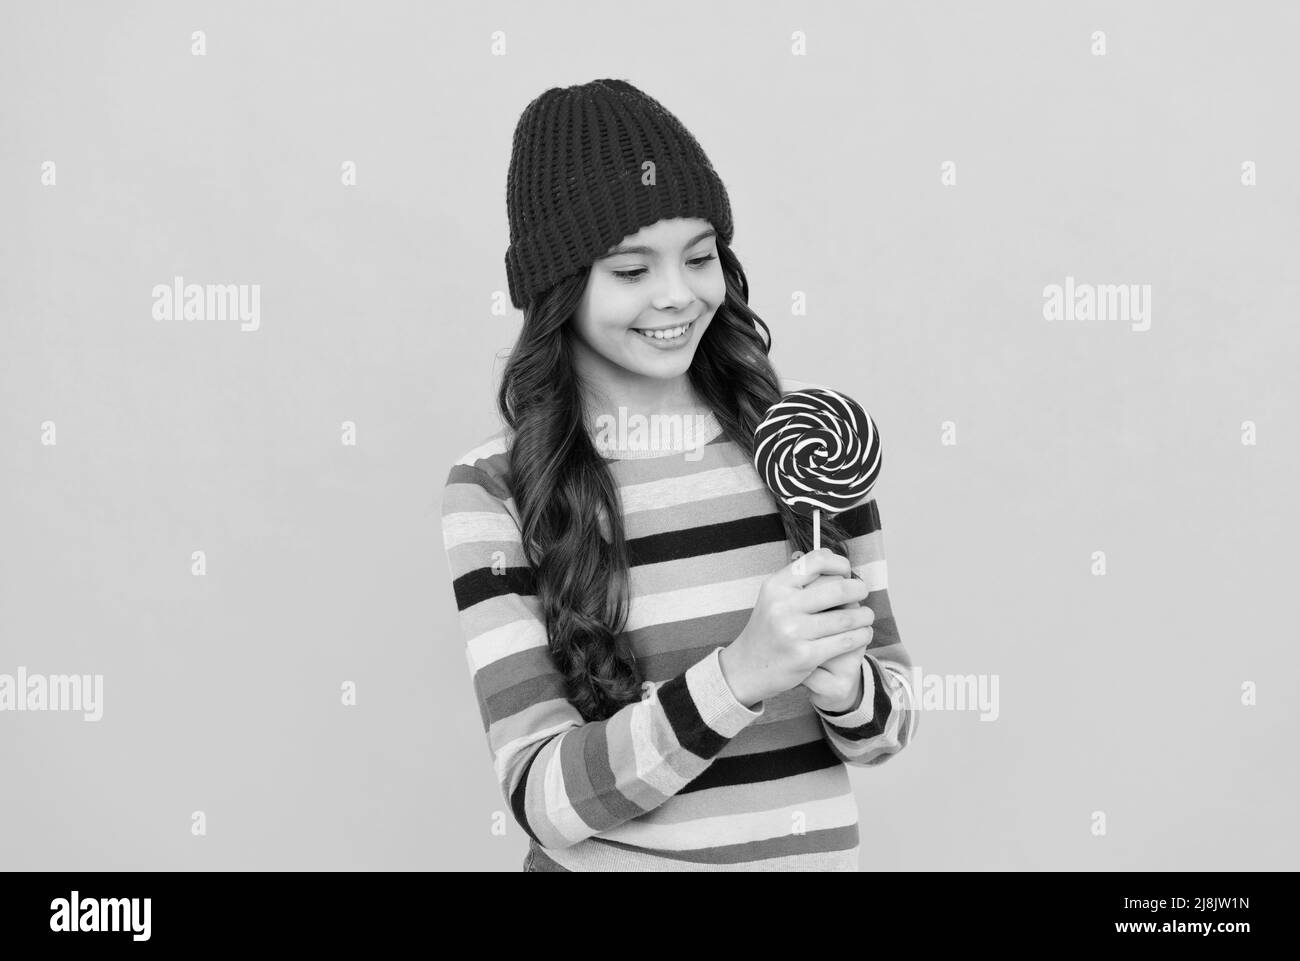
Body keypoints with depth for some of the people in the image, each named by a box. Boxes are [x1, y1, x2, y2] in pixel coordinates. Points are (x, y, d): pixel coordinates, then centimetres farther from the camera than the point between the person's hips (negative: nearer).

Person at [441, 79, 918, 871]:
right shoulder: (495, 491, -12)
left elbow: (892, 720, 0)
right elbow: (544, 799, -17)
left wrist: (843, 687, -21)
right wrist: (740, 674, -30)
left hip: (818, 849, 2)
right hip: (607, 857, -2)